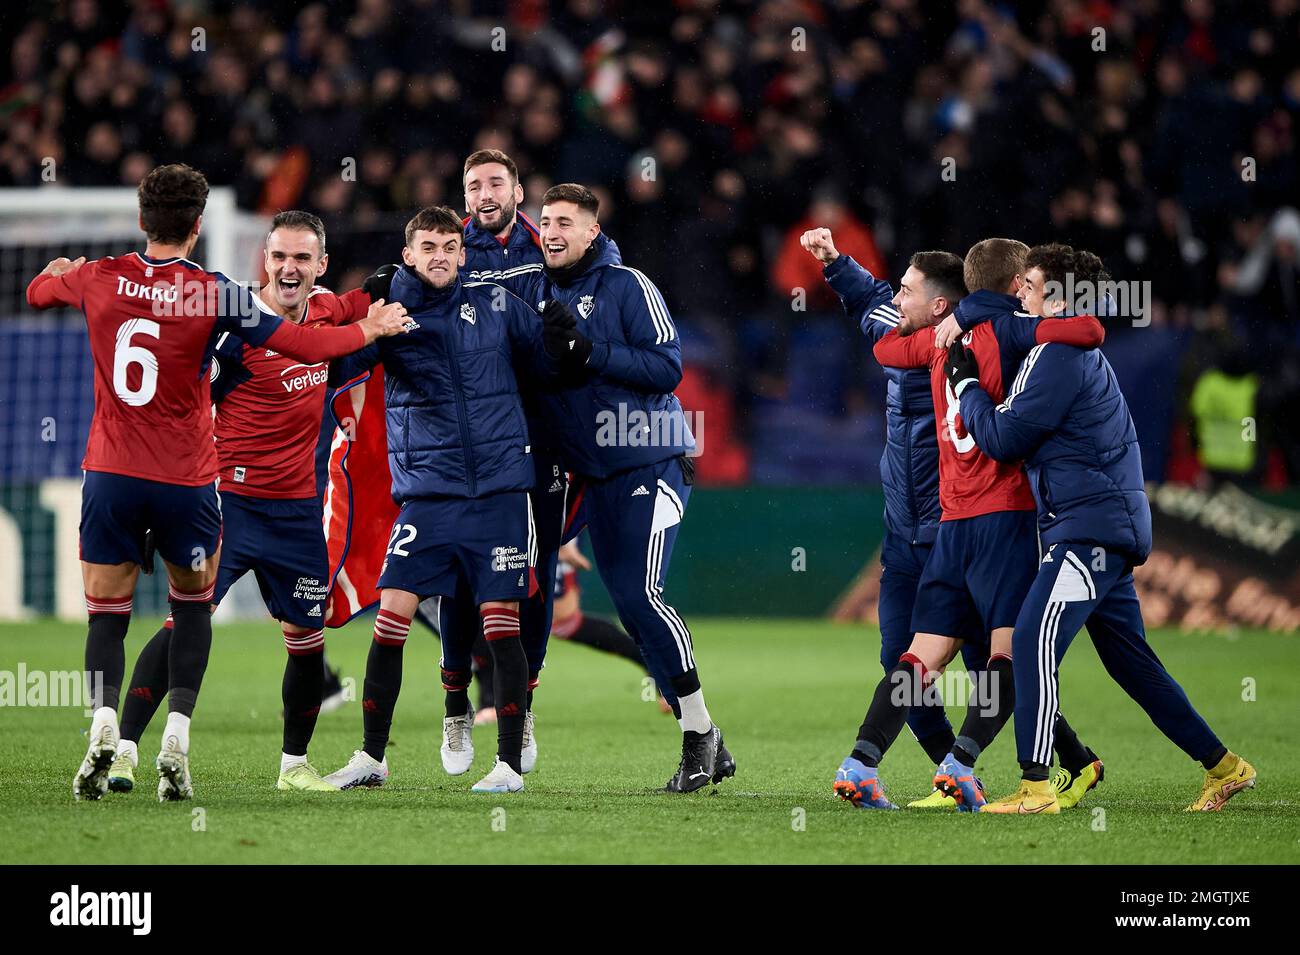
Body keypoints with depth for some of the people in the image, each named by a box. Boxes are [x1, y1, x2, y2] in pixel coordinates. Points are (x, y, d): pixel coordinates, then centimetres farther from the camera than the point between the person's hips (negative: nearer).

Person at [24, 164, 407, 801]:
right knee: (193, 606, 18)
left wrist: (58, 273, 45)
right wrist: (372, 330, 9)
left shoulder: (98, 279, -1)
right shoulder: (213, 293, -9)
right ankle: (176, 737, 2)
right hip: (186, 483, -1)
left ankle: (103, 717, -17)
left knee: (106, 613, 9)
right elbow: (305, 346, -7)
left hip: (110, 476, 1)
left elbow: (38, 292, 21)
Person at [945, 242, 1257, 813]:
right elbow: (998, 313, 40)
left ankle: (1035, 787, -23)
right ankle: (1223, 766, 20)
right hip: (1108, 526, 11)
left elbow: (1000, 438, -12)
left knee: (1032, 640, -18)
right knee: (1129, 659, 15)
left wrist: (965, 381, 1)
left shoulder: (1061, 358, -13)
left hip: (1093, 527, -11)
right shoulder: (1072, 351, 19)